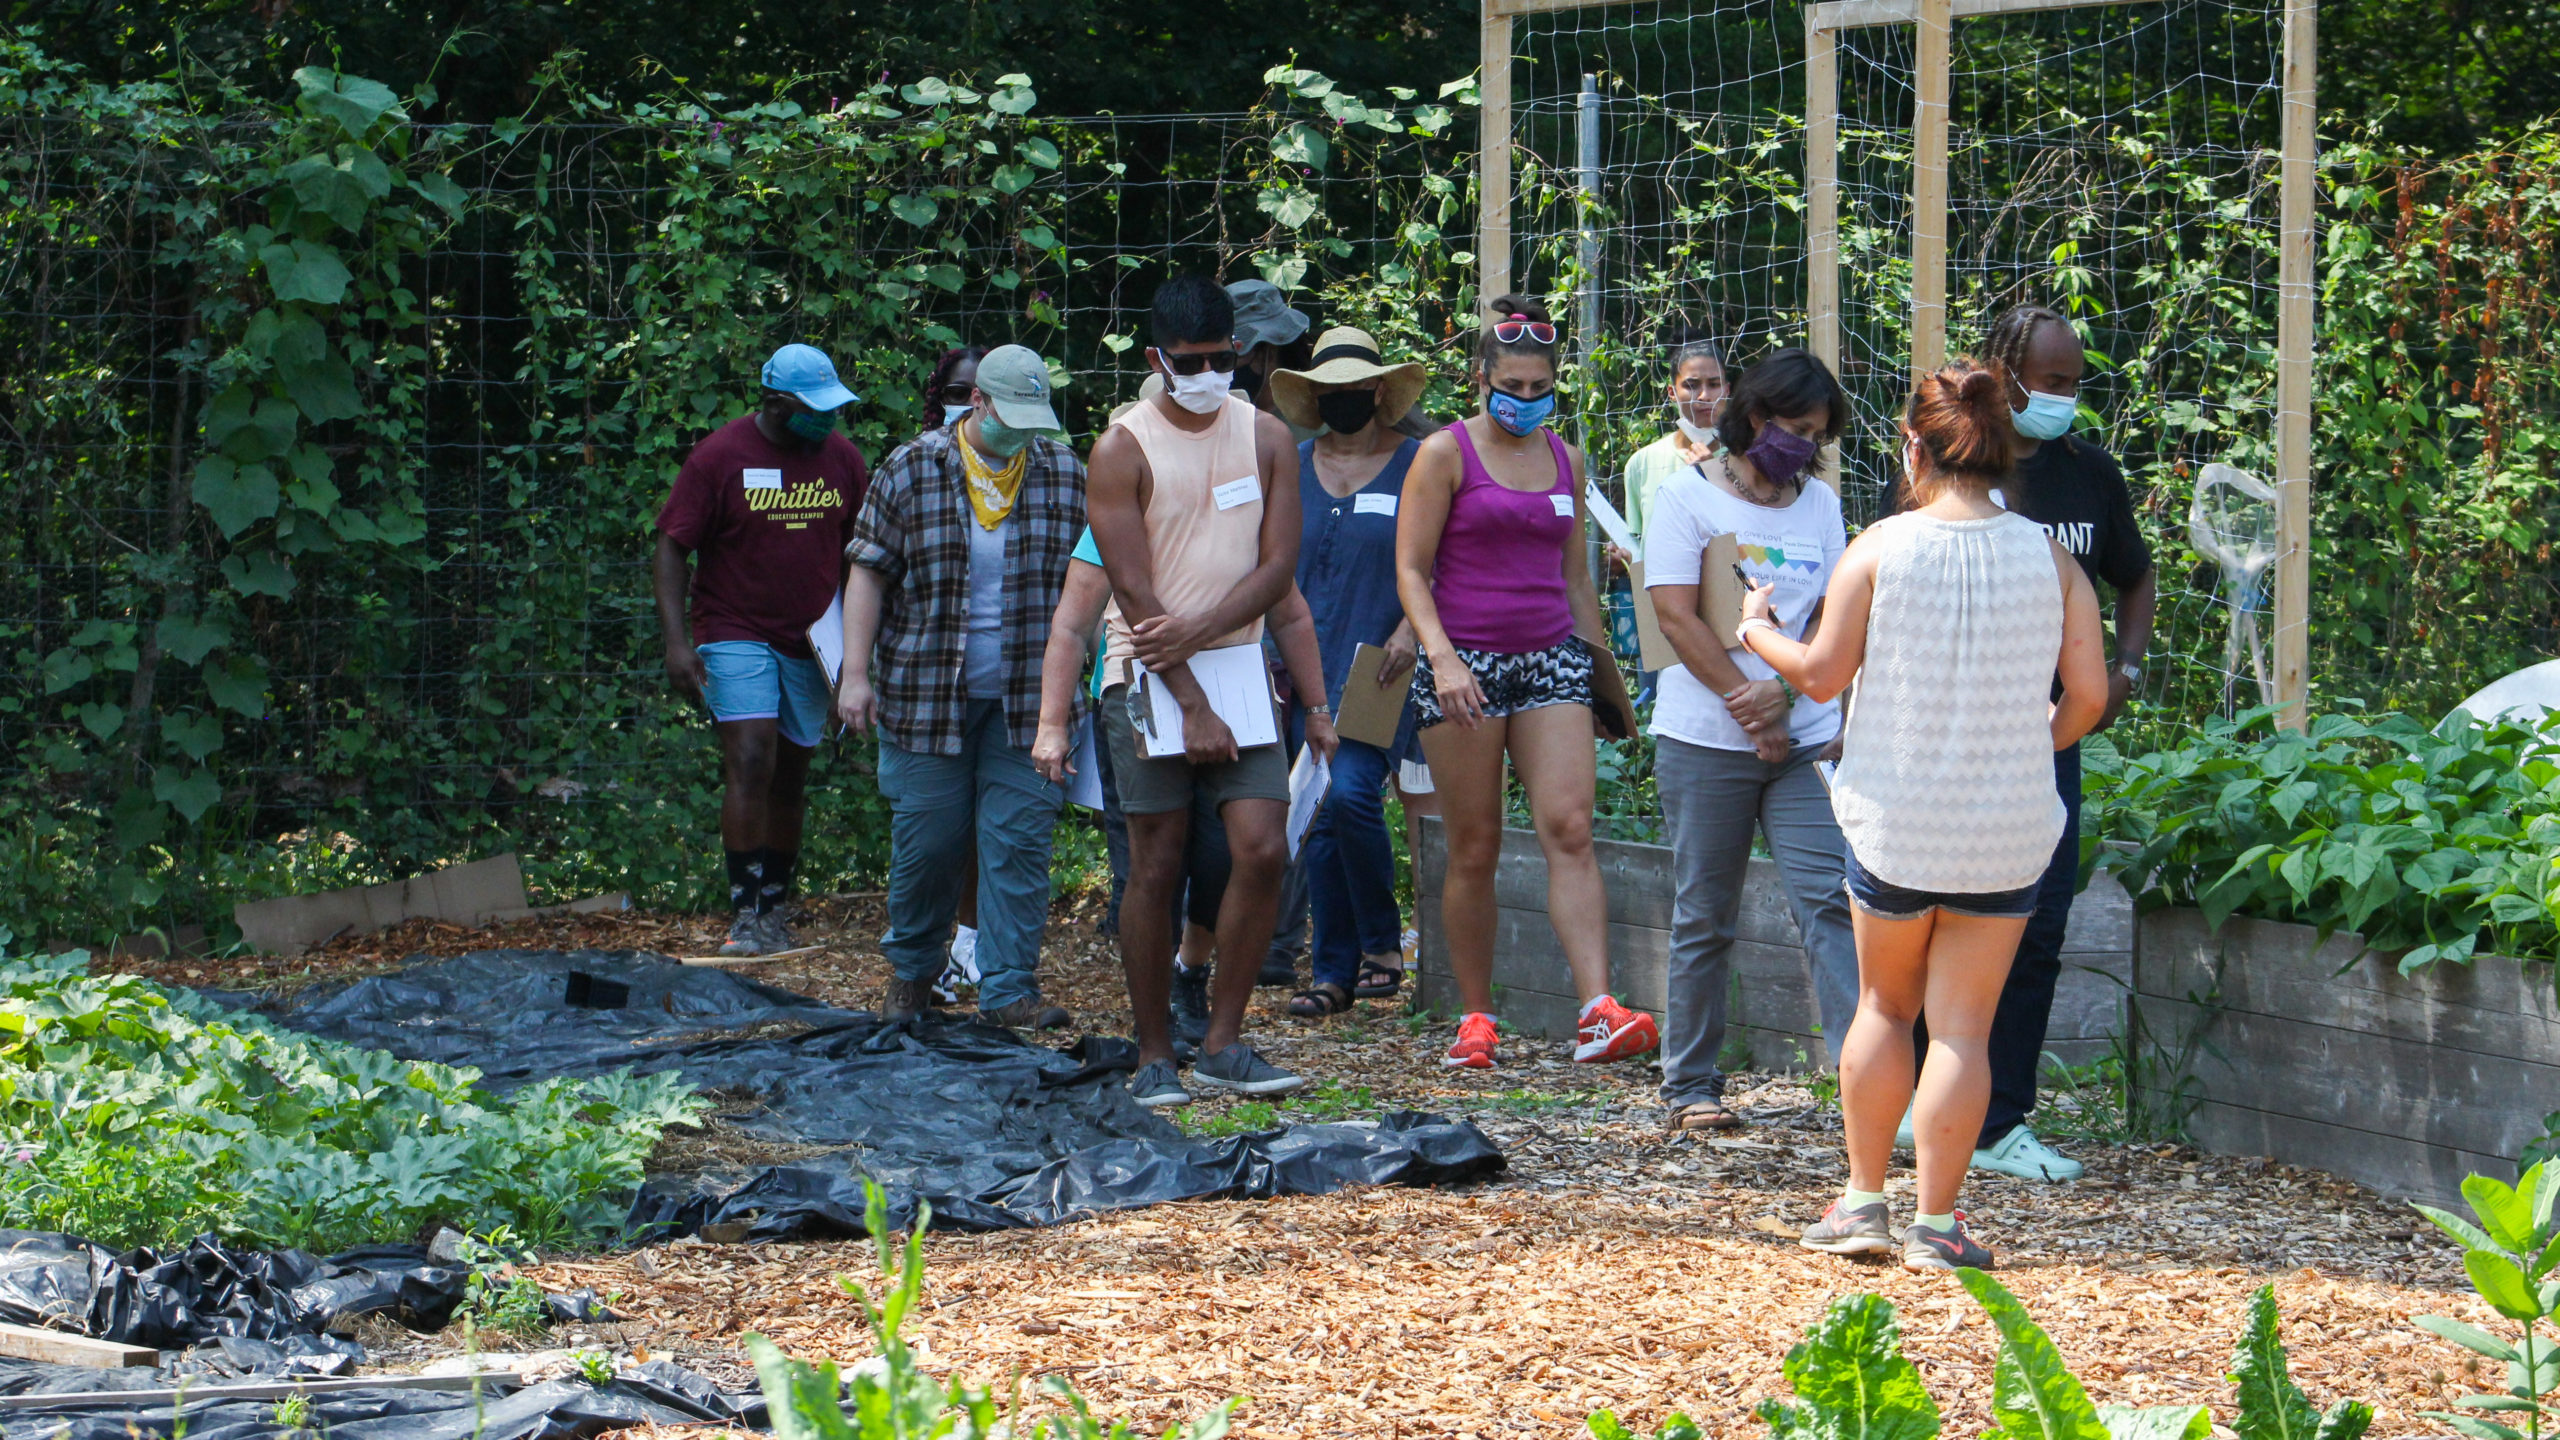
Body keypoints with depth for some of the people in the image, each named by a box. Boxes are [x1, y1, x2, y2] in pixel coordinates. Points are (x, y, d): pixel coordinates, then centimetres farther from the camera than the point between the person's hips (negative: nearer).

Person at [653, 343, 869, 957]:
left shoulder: (841, 458, 5)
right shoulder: (719, 457, -9)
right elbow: (671, 549, -8)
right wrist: (676, 641, -17)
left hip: (810, 643, 5)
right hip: (736, 635, -5)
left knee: (790, 778, 9)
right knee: (750, 764, -16)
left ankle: (775, 912, 18)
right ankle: (745, 914, -15)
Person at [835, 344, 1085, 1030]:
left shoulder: (1066, 476, 5)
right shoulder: (912, 470, -2)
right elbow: (869, 573, 0)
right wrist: (856, 674, -6)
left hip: (1027, 704, 1)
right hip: (926, 693, -1)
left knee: (1019, 843, -4)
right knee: (926, 842, 3)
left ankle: (1008, 991, 1)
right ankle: (912, 972, 23)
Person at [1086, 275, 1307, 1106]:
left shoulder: (1266, 438, 7)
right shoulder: (1123, 450, -5)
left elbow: (1278, 567, 1)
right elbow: (1135, 592, -10)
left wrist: (1199, 629, -15)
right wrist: (1192, 704, -15)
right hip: (1149, 677, -3)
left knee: (1263, 850, -8)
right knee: (1156, 870, -2)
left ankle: (1224, 1044, 2)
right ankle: (1154, 1059, 6)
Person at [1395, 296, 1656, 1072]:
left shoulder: (1564, 460, 14)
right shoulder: (1445, 454, -1)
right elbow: (1411, 571, -5)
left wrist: (1602, 671, 21)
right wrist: (1441, 659, -18)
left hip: (1551, 659, 3)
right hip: (1466, 660, -3)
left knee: (1570, 829, -12)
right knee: (1475, 849, 0)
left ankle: (1599, 1011, -22)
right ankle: (1475, 1016, 12)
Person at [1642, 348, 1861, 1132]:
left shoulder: (1819, 503, 14)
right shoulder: (1688, 495, 0)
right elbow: (1678, 617, -7)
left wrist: (1782, 690, -10)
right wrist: (1750, 712, -10)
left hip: (1806, 737, 3)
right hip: (1706, 740, -3)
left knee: (1830, 899, -8)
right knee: (1704, 919, 2)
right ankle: (1690, 1086, 10)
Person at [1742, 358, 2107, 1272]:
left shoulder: (1880, 548, -8)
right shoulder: (2048, 557, -4)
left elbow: (1822, 674, -4)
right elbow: (2088, 692, -4)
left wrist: (1758, 631, 16)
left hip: (1895, 822, 0)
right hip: (2007, 831, 0)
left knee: (1885, 1005, 18)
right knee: (1964, 1026, 5)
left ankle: (1863, 1200, 19)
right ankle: (1936, 1224, 4)